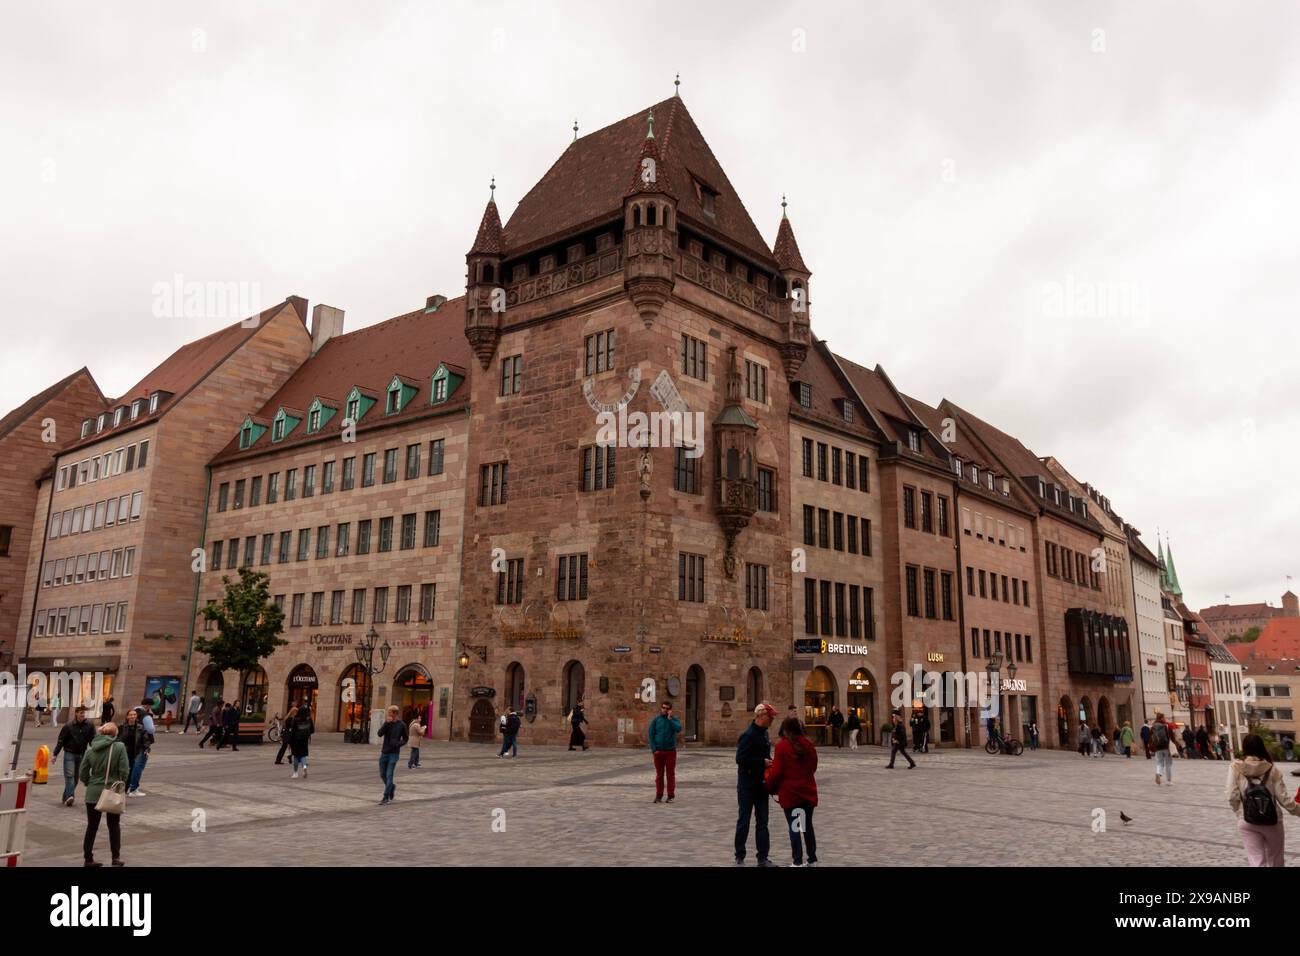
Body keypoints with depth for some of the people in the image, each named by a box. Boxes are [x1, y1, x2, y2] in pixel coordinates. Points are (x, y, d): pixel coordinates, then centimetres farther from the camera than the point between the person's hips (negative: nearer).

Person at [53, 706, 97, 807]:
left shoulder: (89, 726, 0)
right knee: (69, 775, -12)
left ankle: (66, 797, 18)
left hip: (82, 754, 3)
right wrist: (55, 754, -2)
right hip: (69, 753, -3)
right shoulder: (69, 726, -6)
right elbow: (61, 740, -1)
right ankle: (69, 796, -16)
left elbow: (93, 740, 3)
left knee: (76, 777, 7)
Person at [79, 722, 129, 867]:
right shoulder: (119, 747, -12)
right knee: (114, 826, 13)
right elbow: (124, 770, -13)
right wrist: (120, 783, 4)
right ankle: (116, 857, 12)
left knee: (92, 826, 14)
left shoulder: (90, 749, 0)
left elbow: (83, 774, 2)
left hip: (93, 793, 3)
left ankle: (88, 858, 20)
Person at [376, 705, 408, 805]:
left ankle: (386, 798, -4)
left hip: (394, 754, -4)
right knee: (382, 775, 11)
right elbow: (380, 734, -12)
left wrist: (398, 744, -16)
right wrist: (387, 723, -23)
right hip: (384, 753, 4)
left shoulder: (401, 724, -4)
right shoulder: (386, 723, 3)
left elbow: (406, 738, 3)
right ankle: (392, 787, 37)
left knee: (389, 775, -9)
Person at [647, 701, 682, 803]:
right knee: (659, 775, 4)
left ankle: (671, 796, 7)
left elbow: (678, 729, -17)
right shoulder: (655, 721, 3)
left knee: (671, 774, 1)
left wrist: (669, 718, -16)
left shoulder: (674, 720, 3)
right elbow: (650, 735, 0)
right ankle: (659, 796, 8)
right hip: (658, 752, 1)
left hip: (671, 751, 0)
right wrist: (654, 750, -9)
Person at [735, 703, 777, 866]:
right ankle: (740, 857, 15)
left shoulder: (764, 733, 9)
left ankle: (763, 858, 18)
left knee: (762, 822, 11)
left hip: (761, 784, 8)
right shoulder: (749, 735, -18)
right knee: (744, 820, 3)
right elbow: (740, 759, -24)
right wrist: (762, 762, -21)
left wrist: (769, 762, 2)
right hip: (747, 785, -8)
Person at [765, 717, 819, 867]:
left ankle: (798, 862, 4)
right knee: (808, 826, 16)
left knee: (794, 827, 3)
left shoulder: (782, 745, -12)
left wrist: (768, 781, 6)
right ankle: (812, 860, 23)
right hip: (808, 791, 5)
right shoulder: (808, 744, 1)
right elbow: (813, 767, 10)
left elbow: (776, 772, -12)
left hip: (790, 792, -4)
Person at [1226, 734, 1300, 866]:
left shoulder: (1236, 767, -7)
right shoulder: (1272, 769, -6)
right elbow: (1284, 799, -5)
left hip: (1246, 822, -1)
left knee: (1256, 861, 6)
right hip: (1272, 821, 1)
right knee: (1276, 861, 20)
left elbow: (1232, 797, -9)